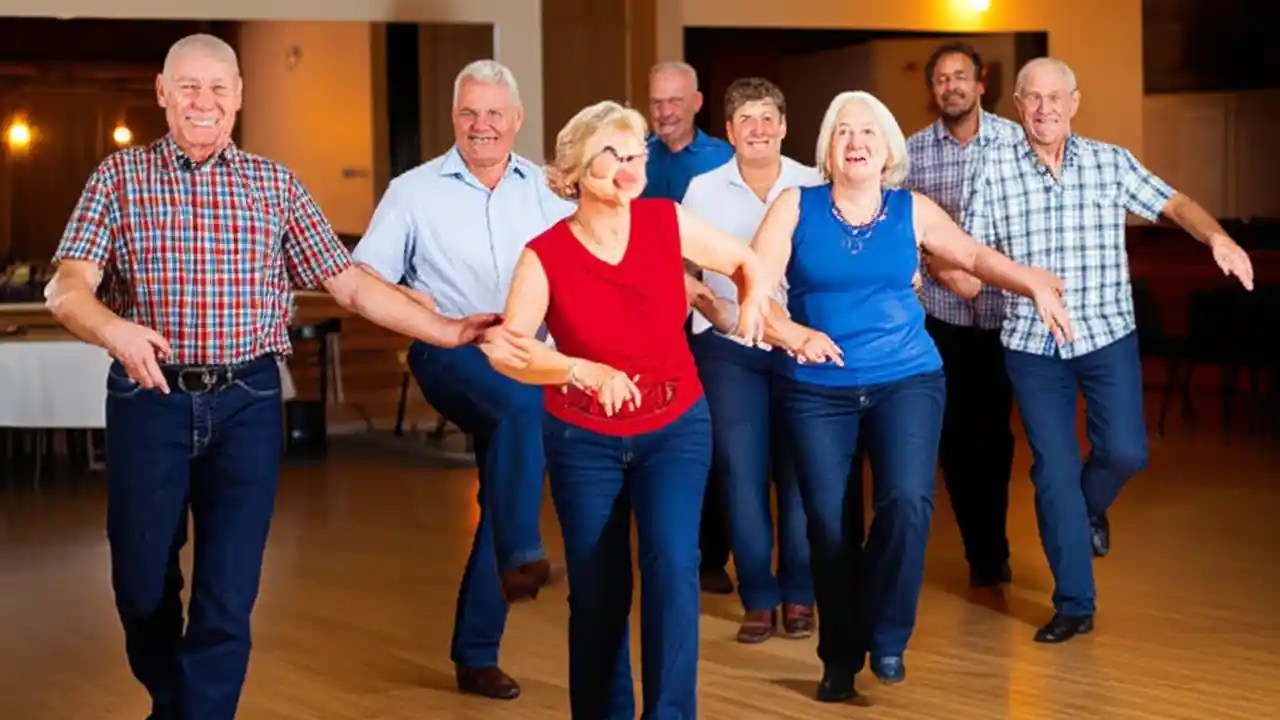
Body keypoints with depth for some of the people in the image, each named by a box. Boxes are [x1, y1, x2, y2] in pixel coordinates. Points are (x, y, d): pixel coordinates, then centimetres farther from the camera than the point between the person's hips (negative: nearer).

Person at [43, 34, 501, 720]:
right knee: (142, 587, 10)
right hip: (149, 400, 0)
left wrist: (448, 331, 0)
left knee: (229, 597, -2)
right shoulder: (119, 175, 3)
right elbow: (67, 290, -8)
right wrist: (116, 330, -30)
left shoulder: (274, 184, 8)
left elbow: (350, 282, 8)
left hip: (246, 404, 1)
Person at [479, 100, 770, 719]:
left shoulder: (669, 222, -10)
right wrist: (588, 372, -39)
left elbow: (746, 262, 6)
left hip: (675, 429, 1)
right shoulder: (545, 255, -16)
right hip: (584, 440, 0)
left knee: (672, 564, -19)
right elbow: (507, 351, -26)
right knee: (596, 591, 8)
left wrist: (753, 299, -15)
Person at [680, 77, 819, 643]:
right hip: (730, 348, 1)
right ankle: (758, 599, 11)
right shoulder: (703, 190, 3)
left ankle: (799, 596, 14)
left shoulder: (813, 187, 0)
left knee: (798, 473, 2)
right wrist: (711, 308, -8)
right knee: (741, 473, 1)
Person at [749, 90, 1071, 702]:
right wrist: (795, 335, -26)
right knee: (829, 524, 1)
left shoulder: (912, 210, 4)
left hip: (907, 379, 1)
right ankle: (840, 656, 21)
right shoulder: (794, 207, -2)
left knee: (907, 503, -19)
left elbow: (974, 256, 16)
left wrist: (1034, 285, 2)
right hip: (818, 389, 0)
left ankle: (886, 639, -1)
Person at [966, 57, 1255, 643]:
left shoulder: (1111, 162, 2)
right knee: (1053, 468, 1)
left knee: (1124, 451, -9)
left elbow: (1172, 204, -3)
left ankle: (1090, 508, 29)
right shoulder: (994, 170, 0)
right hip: (1031, 342, 0)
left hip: (1107, 333, 0)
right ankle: (1074, 605, 12)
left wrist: (1216, 236, -22)